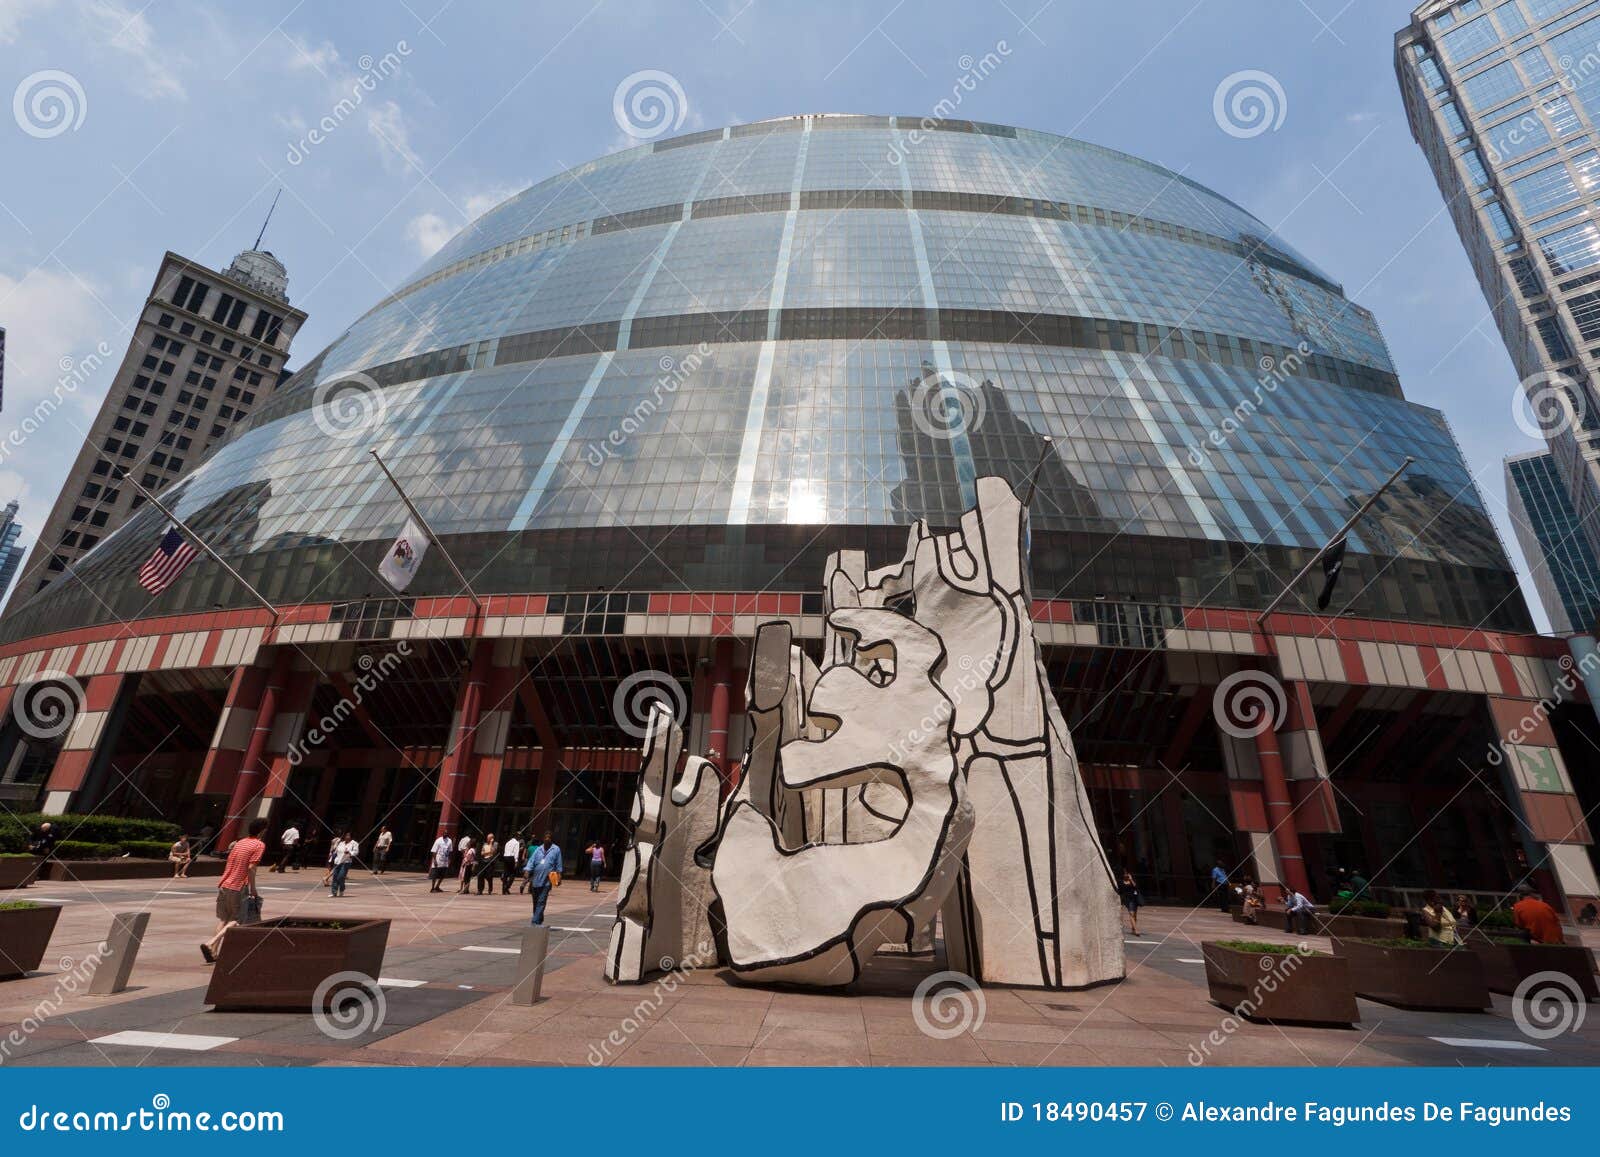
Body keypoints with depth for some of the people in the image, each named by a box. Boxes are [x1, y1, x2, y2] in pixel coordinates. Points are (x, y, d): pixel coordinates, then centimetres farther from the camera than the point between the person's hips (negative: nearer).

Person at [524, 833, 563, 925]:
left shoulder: (556, 850, 0)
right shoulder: (538, 849, 6)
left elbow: (558, 865, 3)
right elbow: (531, 862, 0)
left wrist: (558, 878, 0)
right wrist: (527, 875, -12)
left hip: (547, 881, -3)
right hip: (535, 880, 3)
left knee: (541, 902, -9)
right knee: (535, 902, 14)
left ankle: (535, 922, -8)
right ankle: (539, 920, 32)